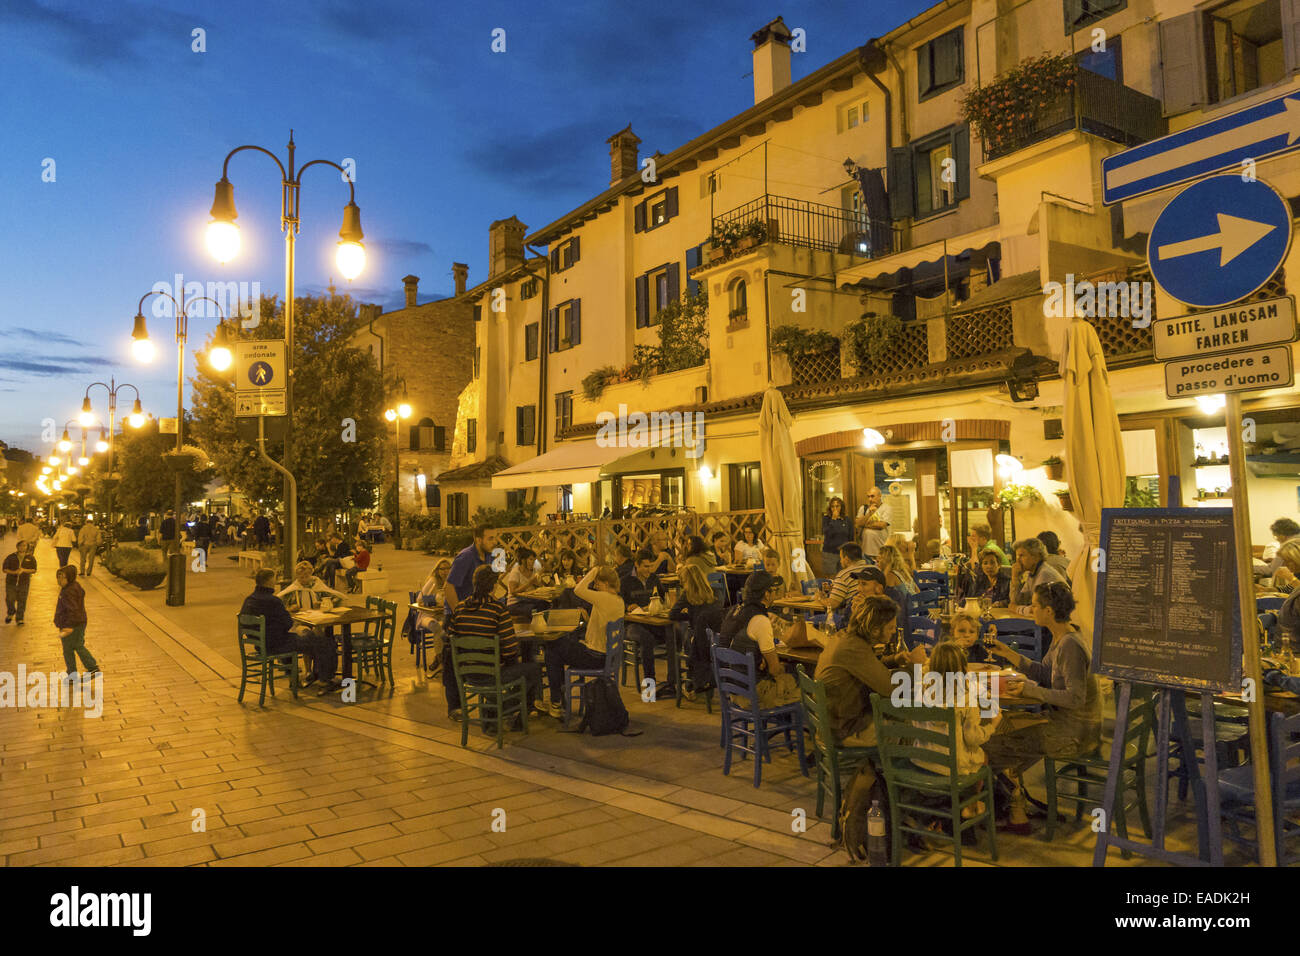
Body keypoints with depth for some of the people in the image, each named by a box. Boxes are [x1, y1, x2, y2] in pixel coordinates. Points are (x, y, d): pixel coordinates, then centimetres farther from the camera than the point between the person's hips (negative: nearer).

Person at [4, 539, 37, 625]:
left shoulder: (31, 558, 1)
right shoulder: (11, 557, 1)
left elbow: (34, 570, 1)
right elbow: (5, 569, 1)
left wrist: (24, 570, -17)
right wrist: (14, 572, -17)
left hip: (24, 583, 0)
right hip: (11, 582, 0)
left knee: (22, 601, 1)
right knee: (9, 600, -4)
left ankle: (19, 618, 12)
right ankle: (11, 613, 26)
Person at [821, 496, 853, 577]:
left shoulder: (847, 520, 6)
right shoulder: (826, 518, 1)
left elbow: (851, 538, 10)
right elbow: (827, 534, -14)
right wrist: (833, 519, -15)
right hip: (829, 553, -2)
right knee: (830, 578, -3)